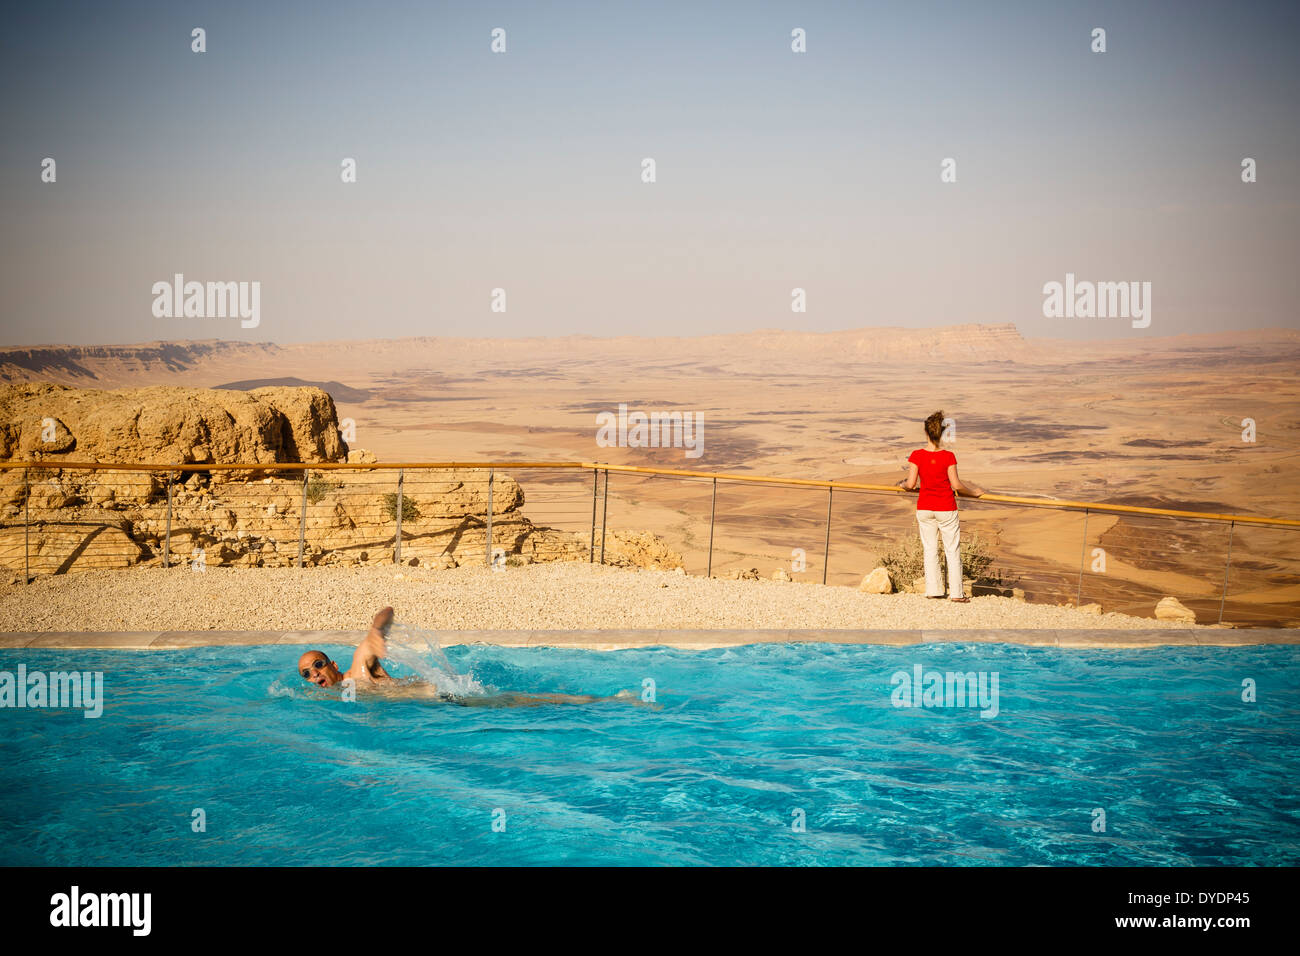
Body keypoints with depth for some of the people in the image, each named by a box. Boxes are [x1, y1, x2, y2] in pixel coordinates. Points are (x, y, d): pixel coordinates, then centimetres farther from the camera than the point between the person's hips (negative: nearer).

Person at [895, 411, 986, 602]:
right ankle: (956, 593, 9)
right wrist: (975, 492, 4)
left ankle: (933, 589, 14)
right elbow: (956, 485, -12)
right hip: (946, 509, -2)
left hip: (924, 508, 2)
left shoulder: (917, 455, -10)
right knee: (952, 550, 8)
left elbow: (911, 484, -11)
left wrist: (901, 484, 12)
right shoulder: (948, 456, -14)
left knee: (930, 549, 13)